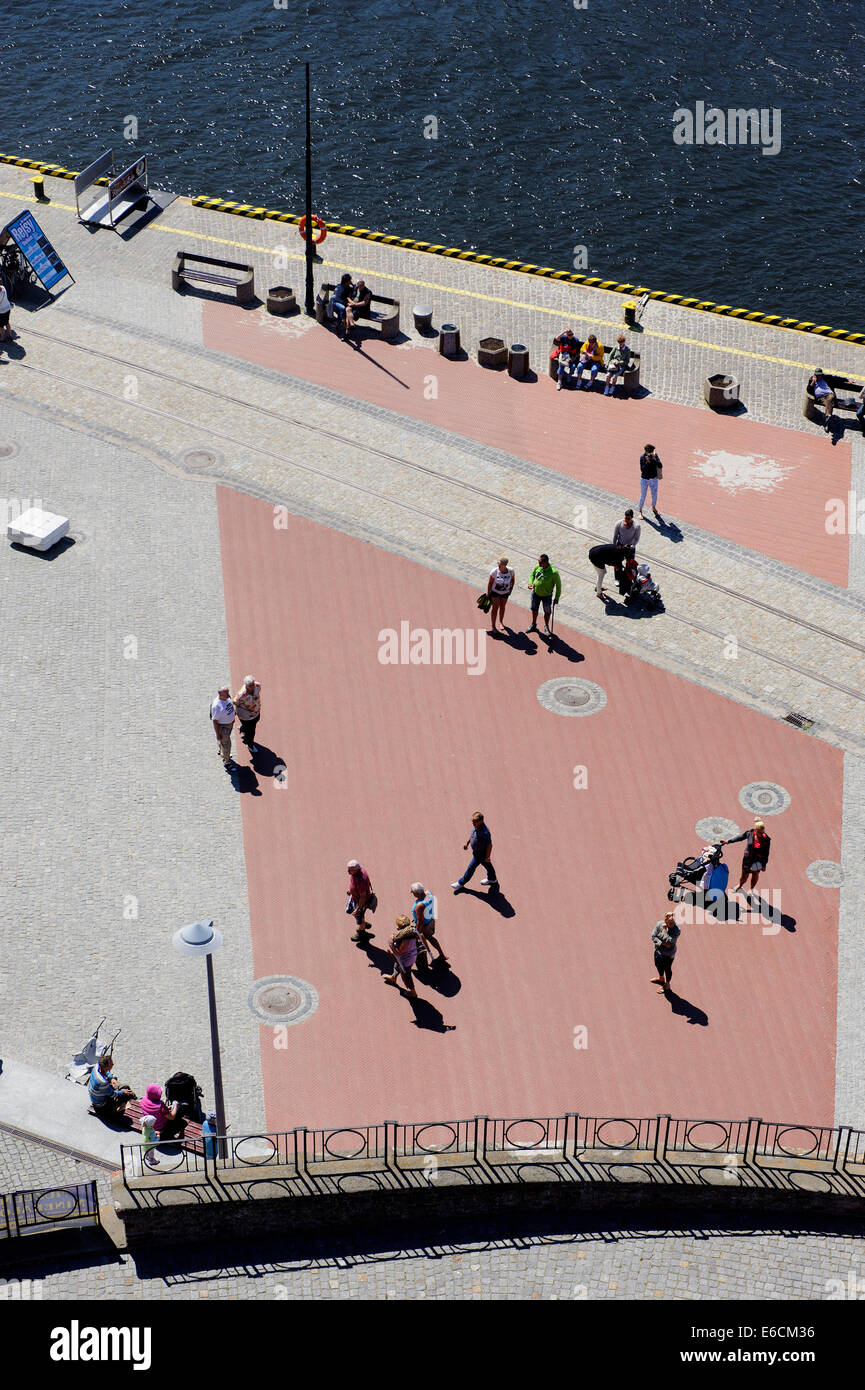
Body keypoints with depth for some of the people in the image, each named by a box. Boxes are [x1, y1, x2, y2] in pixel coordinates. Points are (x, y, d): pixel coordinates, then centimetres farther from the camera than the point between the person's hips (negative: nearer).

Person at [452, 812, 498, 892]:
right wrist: (467, 843, 14)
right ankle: (492, 879, 49)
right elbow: (472, 835, 12)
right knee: (487, 865, 27)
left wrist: (487, 857, -20)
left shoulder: (485, 832, -37)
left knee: (471, 868, 7)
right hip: (476, 851, 8)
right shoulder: (475, 826, -11)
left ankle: (461, 883, 24)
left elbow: (489, 845, -27)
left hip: (481, 854, -8)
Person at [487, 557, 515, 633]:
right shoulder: (494, 572, -27)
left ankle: (501, 622, 39)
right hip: (495, 591, -3)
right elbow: (490, 582, -15)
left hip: (505, 592, 3)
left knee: (502, 606, 18)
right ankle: (493, 626, 3)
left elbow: (513, 579, 0)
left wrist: (511, 590, 4)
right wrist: (488, 593, -9)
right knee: (495, 607, -5)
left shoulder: (510, 571, -21)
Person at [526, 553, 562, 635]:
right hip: (535, 592, 4)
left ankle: (546, 627, 41)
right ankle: (533, 626, 45)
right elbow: (532, 574, 6)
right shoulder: (537, 567, -15)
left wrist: (557, 598, -11)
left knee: (547, 612, 15)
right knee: (534, 610, 22)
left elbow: (558, 585, -16)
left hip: (546, 595, -4)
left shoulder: (553, 572, -29)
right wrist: (530, 583, -14)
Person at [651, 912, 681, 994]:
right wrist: (663, 944, -23)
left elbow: (669, 940, -33)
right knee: (658, 965, 28)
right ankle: (661, 978, 59)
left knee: (667, 969, 15)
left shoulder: (677, 930, -27)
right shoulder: (659, 924, -17)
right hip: (658, 950, 5)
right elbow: (653, 936, -13)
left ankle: (667, 985, 40)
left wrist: (664, 930, -32)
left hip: (668, 953, -5)